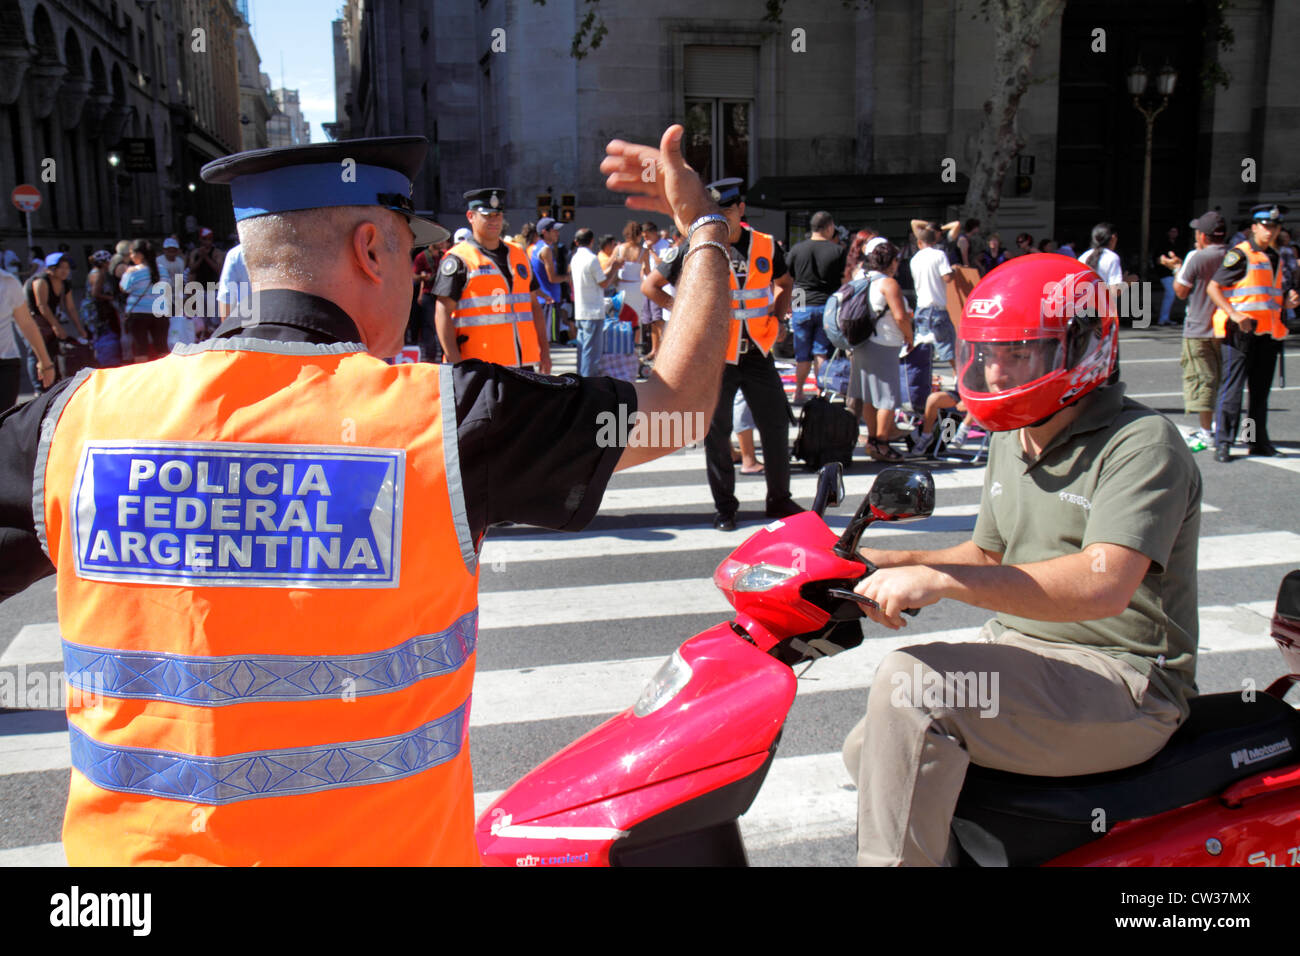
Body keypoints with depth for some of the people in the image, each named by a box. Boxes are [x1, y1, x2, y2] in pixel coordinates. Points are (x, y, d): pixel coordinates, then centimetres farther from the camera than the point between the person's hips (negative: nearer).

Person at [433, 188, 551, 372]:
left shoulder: (520, 254, 18)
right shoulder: (458, 259, -3)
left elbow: (534, 305, 22)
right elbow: (443, 313, -9)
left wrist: (544, 350, 13)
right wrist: (455, 362, -17)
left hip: (523, 362, 7)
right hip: (480, 367, -6)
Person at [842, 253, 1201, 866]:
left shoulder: (1141, 443, -16)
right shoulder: (1014, 441, 13)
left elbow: (1102, 585, -31)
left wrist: (940, 580, -37)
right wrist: (890, 563, 5)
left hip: (1120, 679, -9)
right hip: (1021, 651, 9)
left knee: (908, 683, -28)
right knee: (870, 752, 7)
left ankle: (894, 857, -16)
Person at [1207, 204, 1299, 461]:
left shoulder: (1275, 258, 18)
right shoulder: (1239, 254, -6)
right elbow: (1213, 287, -11)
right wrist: (1234, 315, -21)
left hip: (1268, 332, 8)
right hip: (1240, 331, -8)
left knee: (1261, 389, 11)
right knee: (1232, 387, -8)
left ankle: (1259, 441, 19)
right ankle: (1223, 442, -5)